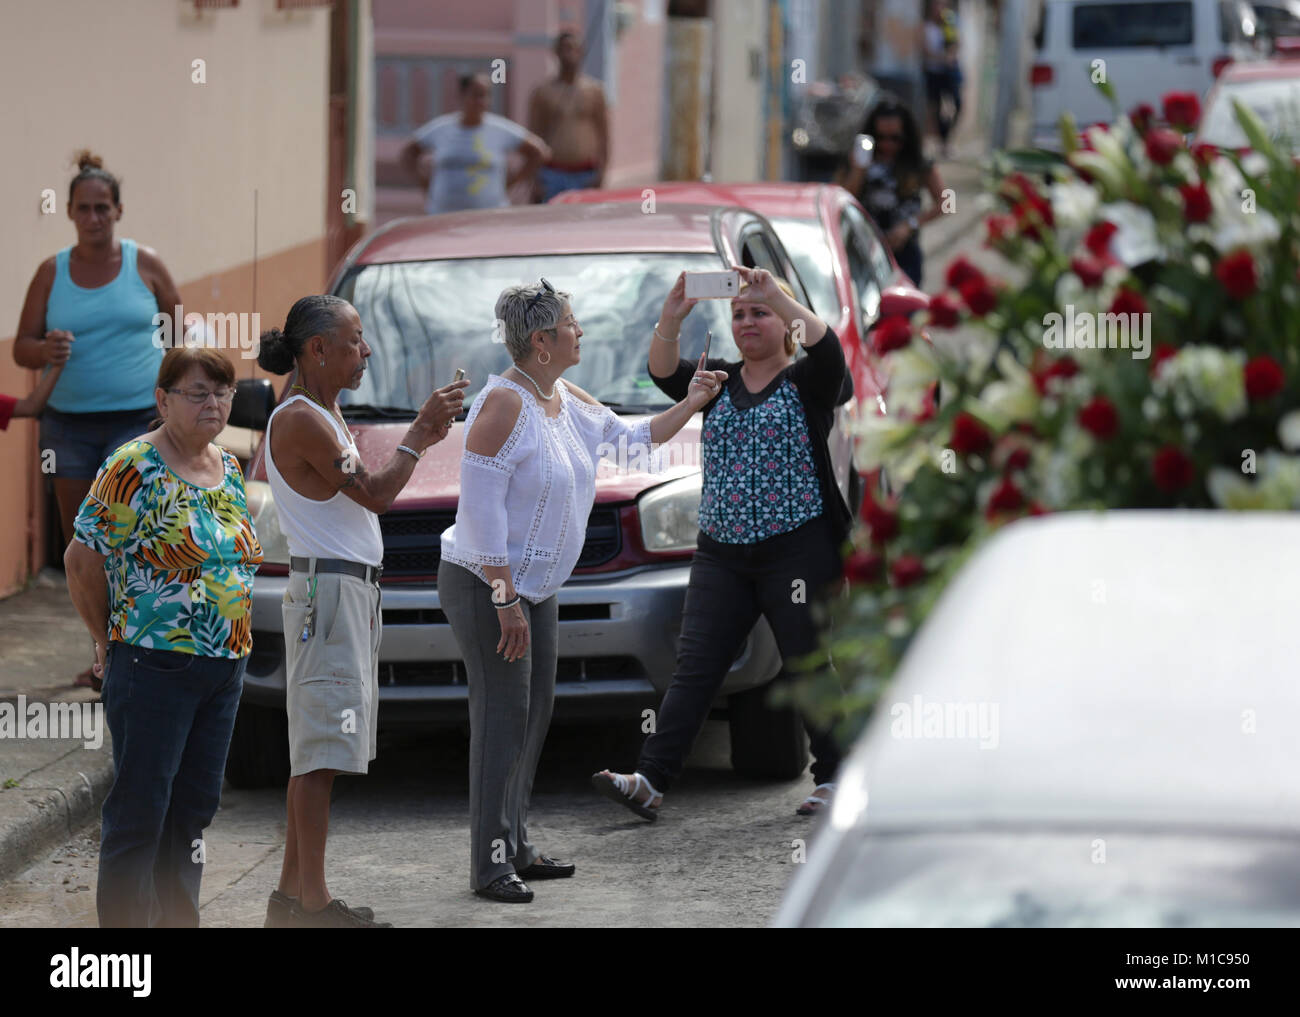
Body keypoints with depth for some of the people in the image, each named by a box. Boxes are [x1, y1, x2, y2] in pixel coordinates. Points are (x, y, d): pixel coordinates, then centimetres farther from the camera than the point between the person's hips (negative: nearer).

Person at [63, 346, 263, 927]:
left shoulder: (229, 468, 12)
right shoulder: (134, 467, -11)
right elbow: (83, 561, -10)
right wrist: (108, 640, -1)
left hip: (226, 666, 7)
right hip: (154, 664, -7)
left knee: (194, 807, 13)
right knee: (139, 812, -5)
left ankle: (179, 920, 21)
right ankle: (123, 924, -1)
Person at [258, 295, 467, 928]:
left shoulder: (325, 414, 17)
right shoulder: (300, 419, -14)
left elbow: (367, 490, 20)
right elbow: (374, 494, -16)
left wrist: (423, 436, 12)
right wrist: (420, 434, -7)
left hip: (349, 591, 11)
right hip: (326, 588, -11)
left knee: (317, 751, 11)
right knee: (322, 752, -11)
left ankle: (292, 893, 14)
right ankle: (312, 904, -12)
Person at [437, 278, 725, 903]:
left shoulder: (569, 401, 7)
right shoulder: (504, 404, -20)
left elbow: (630, 441, 24)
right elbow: (481, 506, -23)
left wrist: (690, 404, 15)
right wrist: (505, 600, -25)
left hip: (534, 586, 10)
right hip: (484, 585, -10)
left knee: (534, 715, 11)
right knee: (502, 717, -10)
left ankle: (515, 849, 19)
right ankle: (490, 863, -7)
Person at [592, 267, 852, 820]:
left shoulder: (807, 383, 2)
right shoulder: (719, 383, 14)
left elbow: (828, 349, -20)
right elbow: (665, 373, -2)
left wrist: (777, 296, -25)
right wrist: (672, 316, -19)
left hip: (797, 551, -4)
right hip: (722, 553, 4)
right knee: (693, 668, -3)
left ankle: (833, 779, 13)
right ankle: (650, 780, -10)